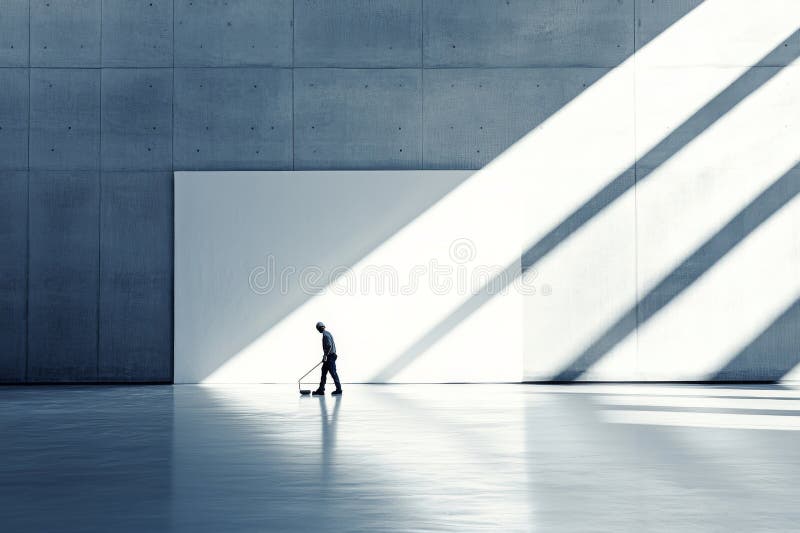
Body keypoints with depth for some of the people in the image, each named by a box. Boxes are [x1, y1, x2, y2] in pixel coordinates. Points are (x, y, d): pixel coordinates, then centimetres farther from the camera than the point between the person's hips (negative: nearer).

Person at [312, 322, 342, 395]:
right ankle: (321, 390, 10)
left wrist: (325, 355, -22)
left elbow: (329, 345, -25)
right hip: (329, 356, 11)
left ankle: (339, 389, -1)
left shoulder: (325, 334, -15)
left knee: (333, 372, -6)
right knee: (324, 371, 9)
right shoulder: (327, 333, 17)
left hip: (330, 356, -11)